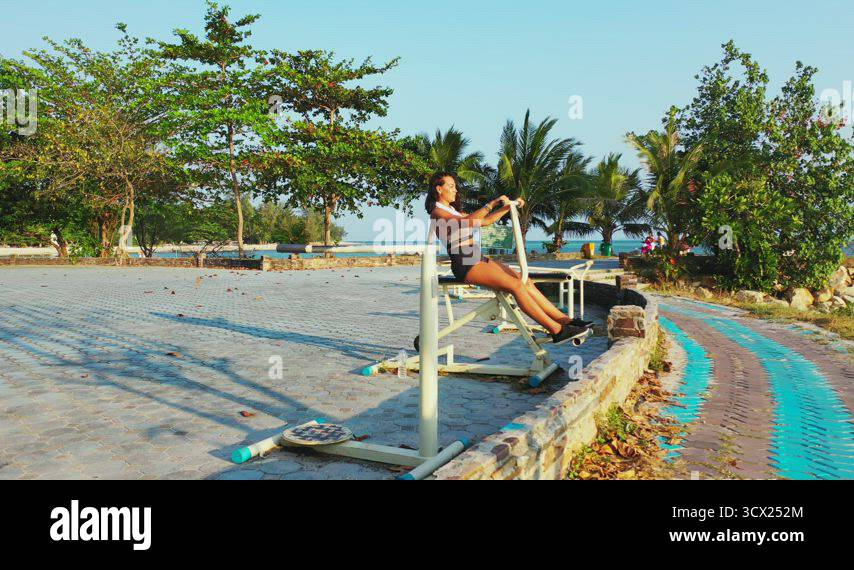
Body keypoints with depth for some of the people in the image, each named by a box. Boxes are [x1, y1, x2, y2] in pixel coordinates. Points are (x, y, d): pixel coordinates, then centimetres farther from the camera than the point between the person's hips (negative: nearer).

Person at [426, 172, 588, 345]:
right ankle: (557, 330, -23)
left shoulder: (454, 211, 26)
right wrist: (491, 204, -25)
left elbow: (486, 221, 27)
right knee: (516, 285, -23)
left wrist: (509, 206, 17)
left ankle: (565, 320, -7)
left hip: (479, 260, 9)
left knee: (526, 283, -6)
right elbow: (465, 221, -22)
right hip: (464, 265, -9)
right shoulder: (437, 212, -3)